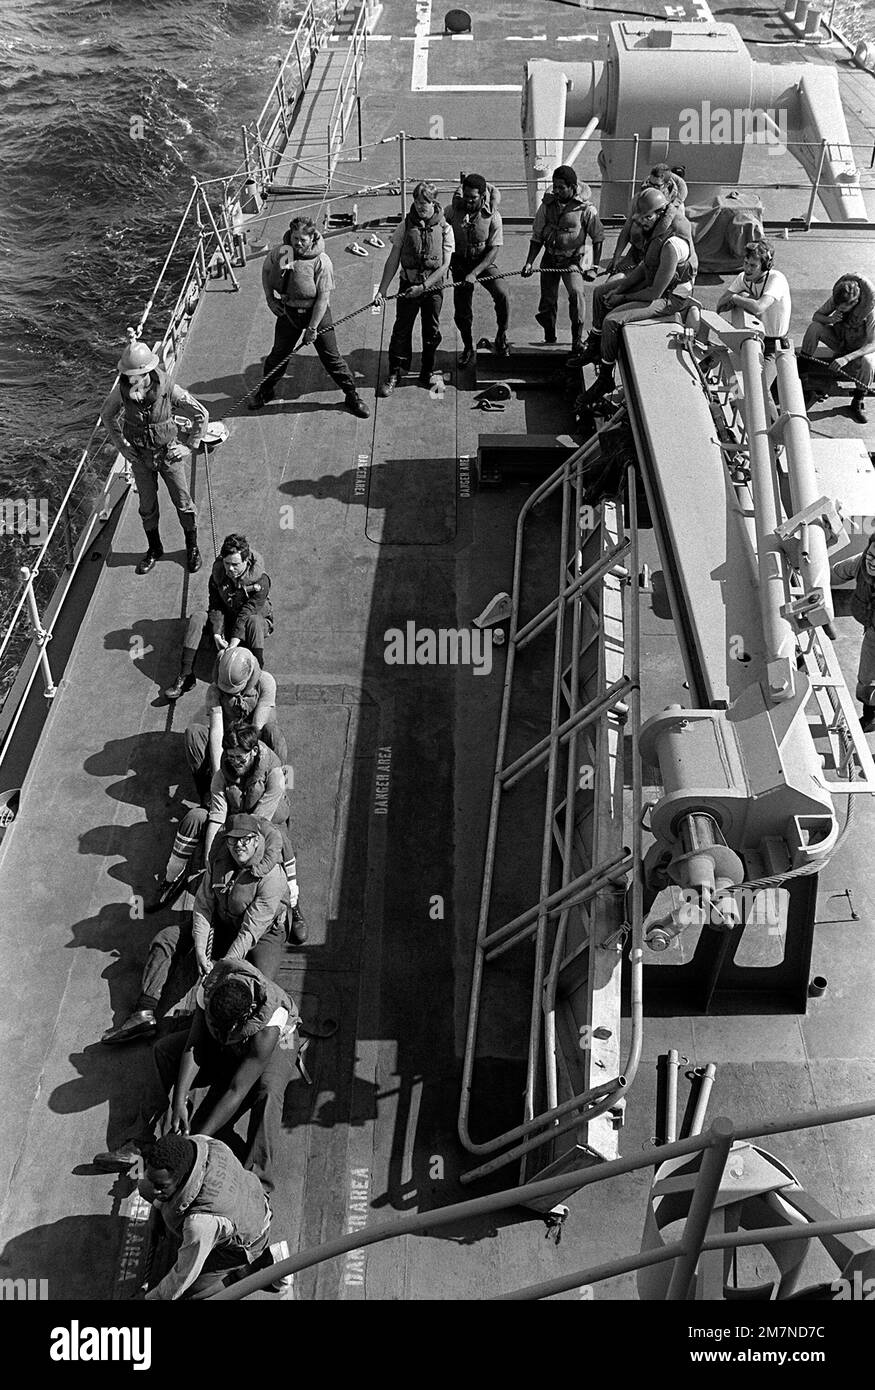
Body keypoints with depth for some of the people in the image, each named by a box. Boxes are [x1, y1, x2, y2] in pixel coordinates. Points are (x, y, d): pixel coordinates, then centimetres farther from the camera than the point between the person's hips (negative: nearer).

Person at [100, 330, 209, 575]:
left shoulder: (167, 389, -25)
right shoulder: (122, 390, -19)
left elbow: (202, 414, -14)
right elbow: (106, 414, 3)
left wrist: (191, 447, -10)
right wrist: (121, 445, 1)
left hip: (169, 454, -2)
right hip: (140, 456, 2)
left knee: (183, 503, 12)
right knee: (147, 506, 15)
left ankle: (192, 548, 33)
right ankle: (154, 549, 37)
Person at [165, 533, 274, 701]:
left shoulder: (261, 580, -24)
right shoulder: (218, 574, -10)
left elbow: (246, 614, -31)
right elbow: (215, 607, -11)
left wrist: (232, 645, -38)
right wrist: (217, 634, -28)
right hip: (226, 622, 4)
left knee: (253, 621, -39)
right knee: (196, 620, -21)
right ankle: (185, 676, -22)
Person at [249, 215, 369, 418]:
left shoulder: (322, 261, -21)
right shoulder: (279, 253, -11)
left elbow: (323, 297, -20)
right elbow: (266, 271, 11)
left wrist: (313, 327, -20)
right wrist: (270, 299, 4)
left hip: (316, 312, -3)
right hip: (288, 311, 3)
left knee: (331, 357, 2)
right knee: (279, 354, 13)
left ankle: (351, 395, 16)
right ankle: (265, 391, 34)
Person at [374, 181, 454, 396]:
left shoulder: (445, 229, -5)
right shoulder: (406, 225, -3)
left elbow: (445, 265, -7)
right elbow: (393, 260, -2)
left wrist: (424, 286, -16)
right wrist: (382, 290, -8)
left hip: (433, 287, 0)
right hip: (408, 285, 0)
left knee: (431, 331, 9)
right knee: (401, 329, 1)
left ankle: (427, 373, 27)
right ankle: (395, 374, 13)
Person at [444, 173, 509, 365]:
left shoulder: (492, 216, -14)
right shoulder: (451, 210, -10)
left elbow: (495, 249, -15)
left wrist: (475, 273, -24)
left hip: (484, 263, -2)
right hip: (459, 263, 2)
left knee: (501, 294, -25)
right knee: (462, 311, 2)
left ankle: (501, 337, -4)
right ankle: (468, 348, 27)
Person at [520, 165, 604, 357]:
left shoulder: (586, 209, -12)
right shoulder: (547, 204, -2)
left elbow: (598, 238, -4)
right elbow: (537, 237, 5)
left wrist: (594, 268, -9)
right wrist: (529, 262, -5)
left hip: (572, 260, -4)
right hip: (549, 258, 4)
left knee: (576, 293, -28)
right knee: (547, 301, 7)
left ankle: (577, 340, -18)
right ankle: (549, 338, 32)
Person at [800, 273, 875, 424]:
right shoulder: (836, 299, -21)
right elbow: (816, 316, -8)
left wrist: (847, 358, -48)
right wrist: (829, 319, -33)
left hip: (859, 348, -4)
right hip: (838, 342, 4)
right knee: (814, 327, -23)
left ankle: (858, 402, -13)